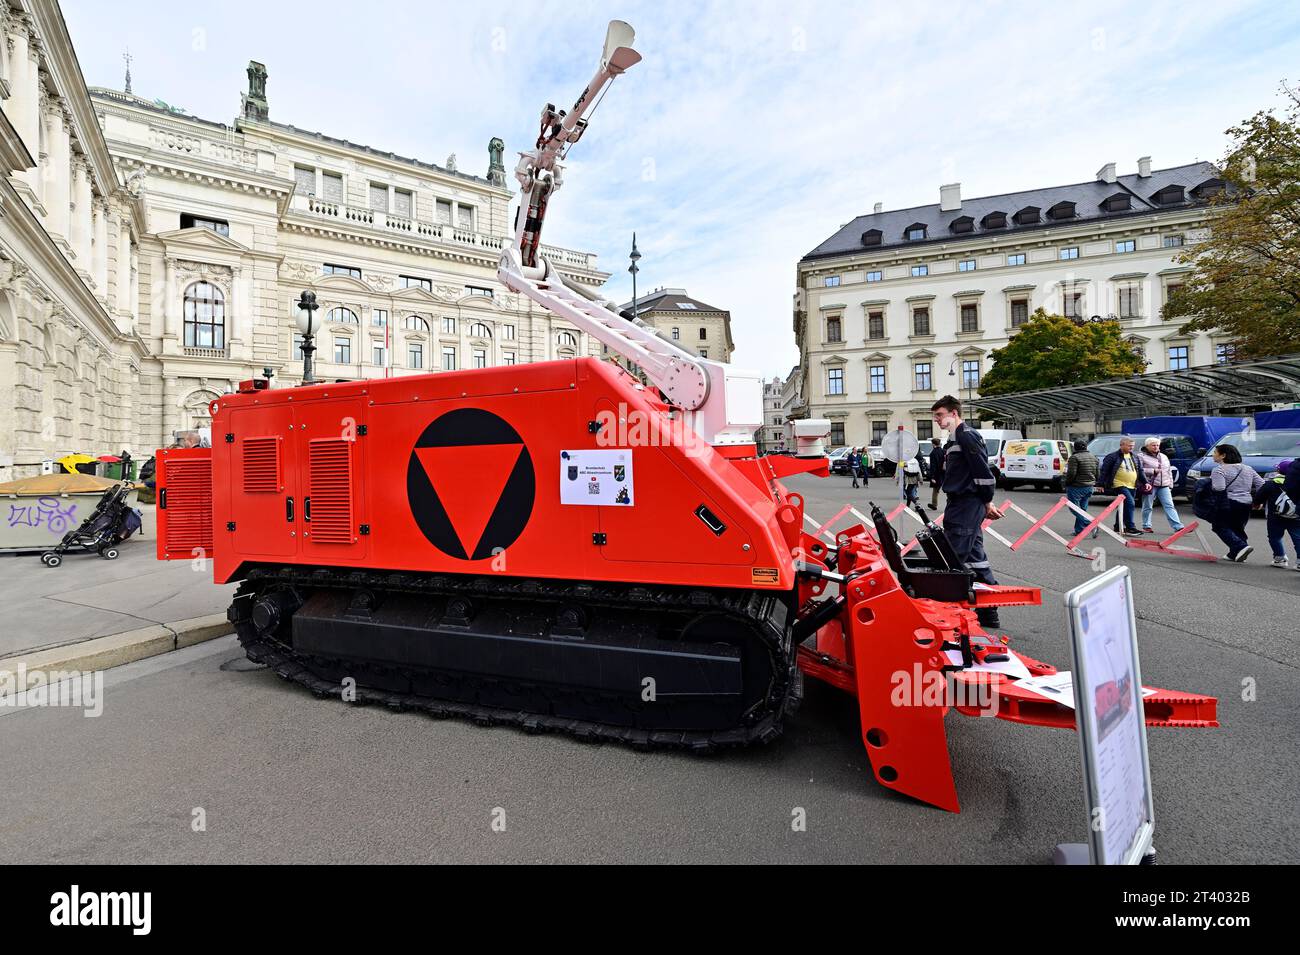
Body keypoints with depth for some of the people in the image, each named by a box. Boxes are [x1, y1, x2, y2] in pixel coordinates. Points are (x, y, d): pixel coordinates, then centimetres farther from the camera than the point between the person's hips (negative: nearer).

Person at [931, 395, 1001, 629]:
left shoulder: (966, 436, -12)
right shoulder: (956, 439, 19)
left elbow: (983, 471, -17)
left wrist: (987, 502, -9)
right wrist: (986, 503, 18)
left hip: (966, 507, -10)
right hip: (961, 506, 10)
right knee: (974, 556, 14)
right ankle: (989, 613, 23)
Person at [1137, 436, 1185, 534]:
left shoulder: (1163, 457, 19)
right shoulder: (1141, 456, -1)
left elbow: (1169, 472, 23)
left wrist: (1170, 485, 17)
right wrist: (1153, 471, -15)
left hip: (1164, 486, 5)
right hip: (1150, 485, -5)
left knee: (1169, 506, -1)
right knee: (1147, 507, 1)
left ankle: (1178, 527, -4)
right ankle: (1146, 526, 10)